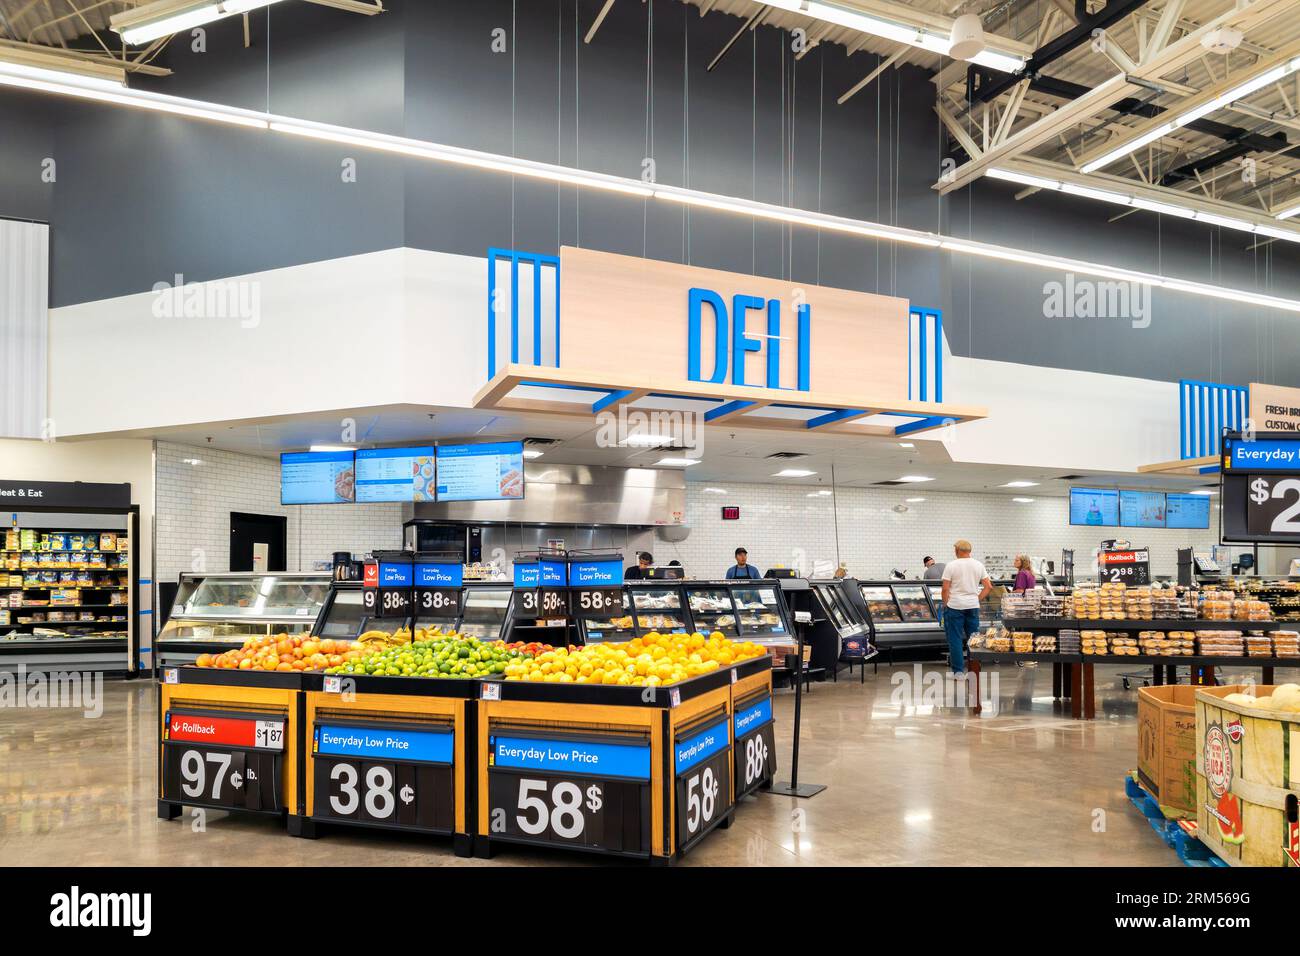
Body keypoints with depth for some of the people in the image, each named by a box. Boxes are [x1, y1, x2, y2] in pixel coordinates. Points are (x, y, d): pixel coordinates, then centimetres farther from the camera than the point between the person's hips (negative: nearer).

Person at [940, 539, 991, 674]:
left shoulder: (951, 566, -7)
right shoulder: (979, 565, 5)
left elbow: (945, 589, -9)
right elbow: (988, 587, 4)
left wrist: (945, 604, 4)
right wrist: (977, 599, 12)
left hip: (955, 606, -4)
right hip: (973, 606, 4)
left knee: (955, 639, 3)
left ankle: (958, 671, 4)